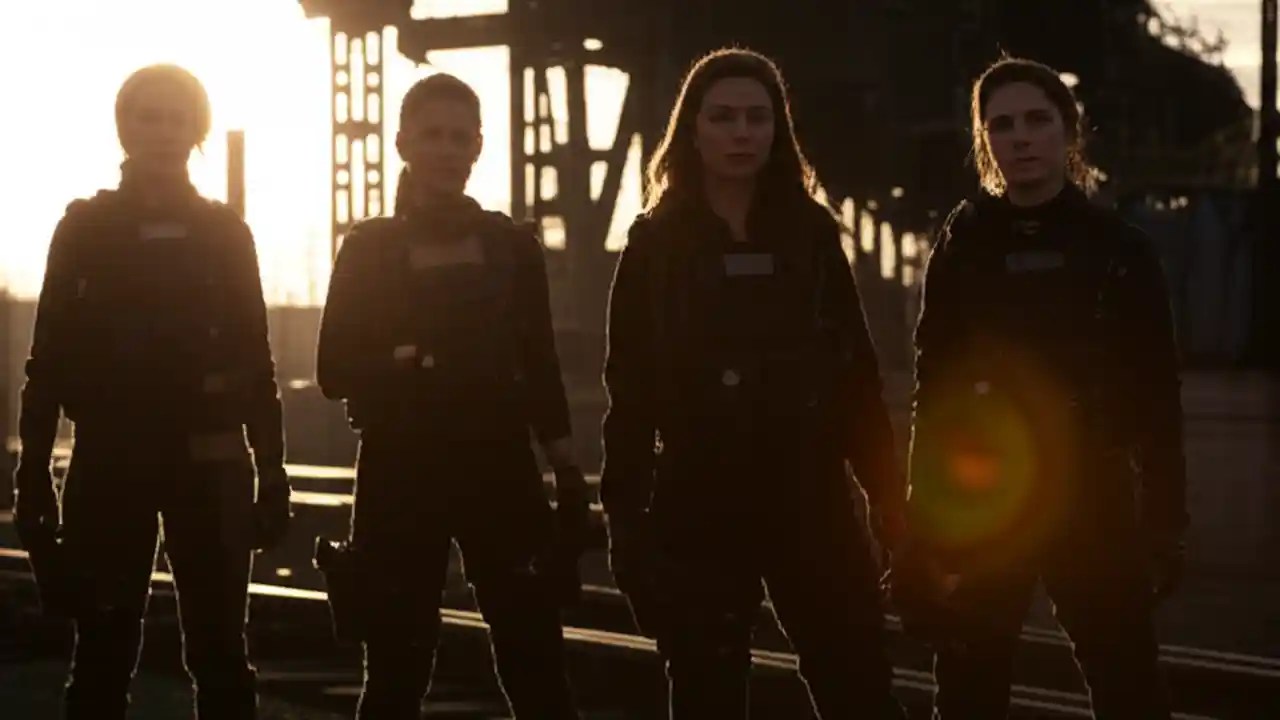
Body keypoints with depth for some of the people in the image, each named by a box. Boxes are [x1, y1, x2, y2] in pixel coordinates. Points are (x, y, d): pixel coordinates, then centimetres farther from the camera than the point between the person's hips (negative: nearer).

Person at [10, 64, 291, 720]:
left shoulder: (224, 232, 6)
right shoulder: (84, 228, 4)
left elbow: (255, 360, 6)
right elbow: (48, 358, 3)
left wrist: (272, 473, 0)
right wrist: (33, 475, -3)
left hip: (209, 463, 1)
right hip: (108, 461, 0)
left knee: (219, 652, 1)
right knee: (103, 649, 2)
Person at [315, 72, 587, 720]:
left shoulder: (512, 246, 8)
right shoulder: (368, 249, 4)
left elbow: (539, 366, 11)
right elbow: (334, 371, -1)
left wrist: (567, 470, 4)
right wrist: (406, 364, -19)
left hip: (499, 468, 1)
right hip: (400, 475, -1)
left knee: (537, 667, -5)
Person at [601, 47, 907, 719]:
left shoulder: (811, 232, 6)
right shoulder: (655, 241, 3)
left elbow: (856, 377, 6)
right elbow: (629, 389, 1)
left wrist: (890, 498, 1)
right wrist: (624, 513, -6)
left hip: (809, 496, 1)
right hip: (696, 505, -1)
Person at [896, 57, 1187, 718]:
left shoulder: (1118, 248, 2)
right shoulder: (963, 248, 4)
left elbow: (1156, 397, 3)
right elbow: (934, 391, 3)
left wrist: (1166, 522, -2)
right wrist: (925, 527, -3)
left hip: (1093, 499, 0)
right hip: (979, 505, 1)